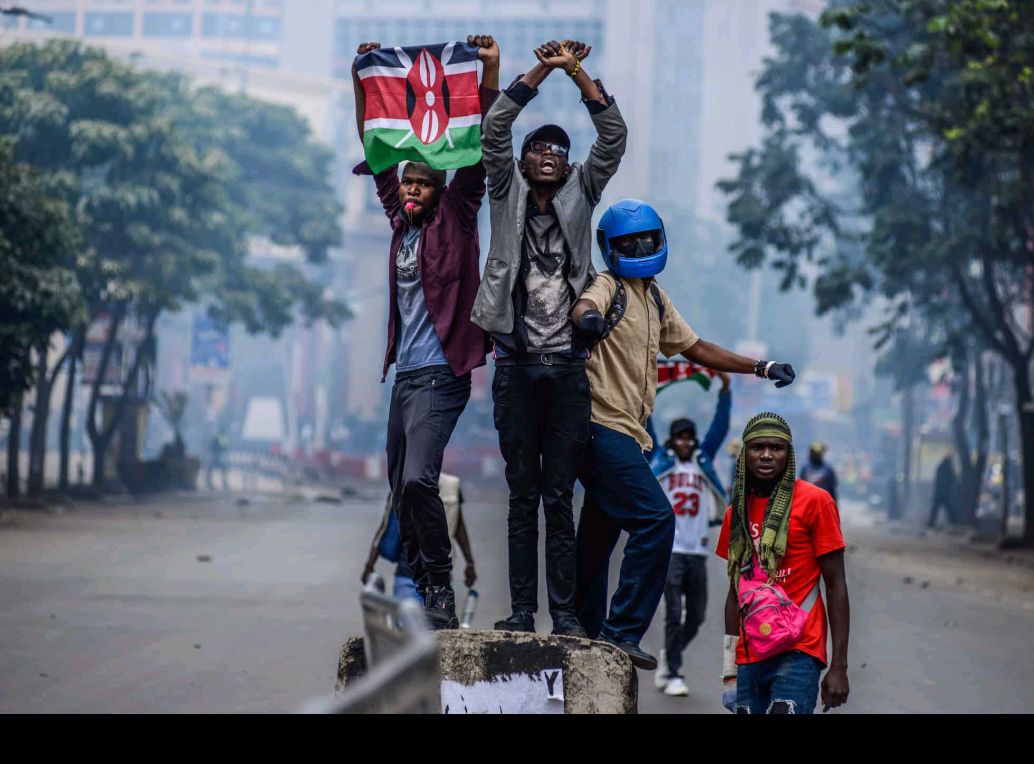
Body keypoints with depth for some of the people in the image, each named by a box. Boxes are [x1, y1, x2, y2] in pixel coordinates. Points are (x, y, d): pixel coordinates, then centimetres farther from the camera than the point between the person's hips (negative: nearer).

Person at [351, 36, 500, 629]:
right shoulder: (402, 219, 13)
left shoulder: (455, 217, -1)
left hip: (440, 374, -8)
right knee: (401, 487, 10)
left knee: (419, 478, -21)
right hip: (405, 373, 8)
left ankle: (441, 587, -15)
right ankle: (414, 580, 18)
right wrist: (362, 82, 12)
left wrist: (491, 73, -15)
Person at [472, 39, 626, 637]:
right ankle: (522, 608, 3)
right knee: (523, 493, 2)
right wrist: (542, 73, -11)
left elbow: (614, 137, -1)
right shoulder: (508, 195, 9)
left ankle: (565, 610, 0)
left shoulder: (580, 196, 10)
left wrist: (578, 73, -11)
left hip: (568, 367, 0)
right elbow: (494, 130, -3)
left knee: (560, 496, 0)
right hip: (517, 365, 0)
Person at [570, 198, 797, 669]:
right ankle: (621, 632, -17)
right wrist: (587, 316, -55)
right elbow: (584, 307, -30)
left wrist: (762, 368, 24)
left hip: (626, 432, 9)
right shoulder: (608, 286, -6)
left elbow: (694, 347, 28)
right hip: (604, 428, -9)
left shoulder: (654, 298, 20)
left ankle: (587, 634, 20)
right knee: (655, 519, -19)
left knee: (598, 537, 13)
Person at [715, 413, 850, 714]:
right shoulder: (737, 512, 13)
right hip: (749, 658, 6)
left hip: (797, 654, -6)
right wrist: (729, 672, 14)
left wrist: (839, 666, -9)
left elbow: (836, 585, -4)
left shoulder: (814, 501, -2)